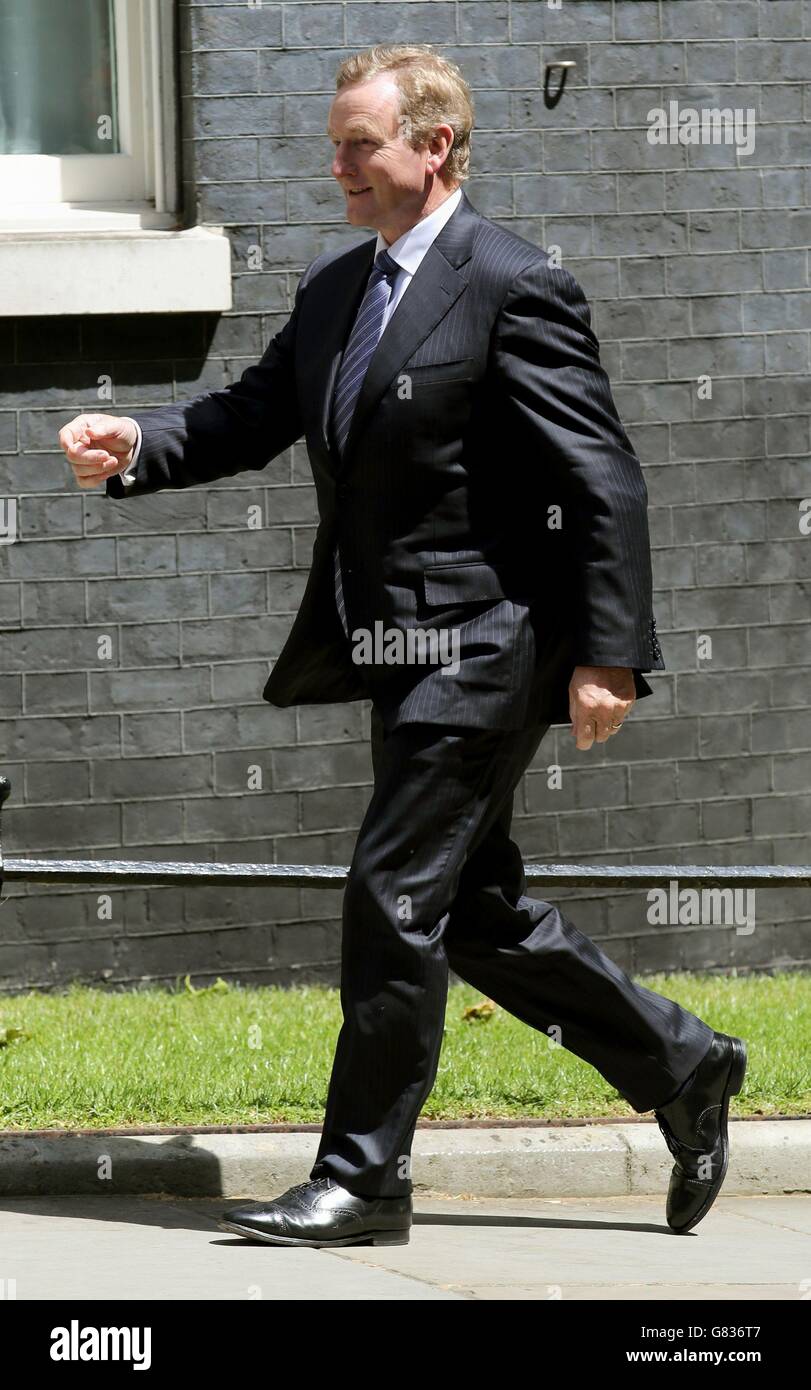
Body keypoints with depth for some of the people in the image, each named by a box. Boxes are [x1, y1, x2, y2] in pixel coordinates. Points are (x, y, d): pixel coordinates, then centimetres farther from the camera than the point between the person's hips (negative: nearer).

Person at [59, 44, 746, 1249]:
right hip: (401, 651, 9)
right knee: (471, 905, 15)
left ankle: (362, 1179, -2)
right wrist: (136, 448, -8)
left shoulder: (515, 289, -13)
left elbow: (605, 481, -15)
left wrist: (611, 657, -19)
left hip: (482, 646, -9)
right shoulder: (336, 290, 12)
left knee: (395, 898, -9)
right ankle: (679, 1068, 29)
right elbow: (251, 417, 12)